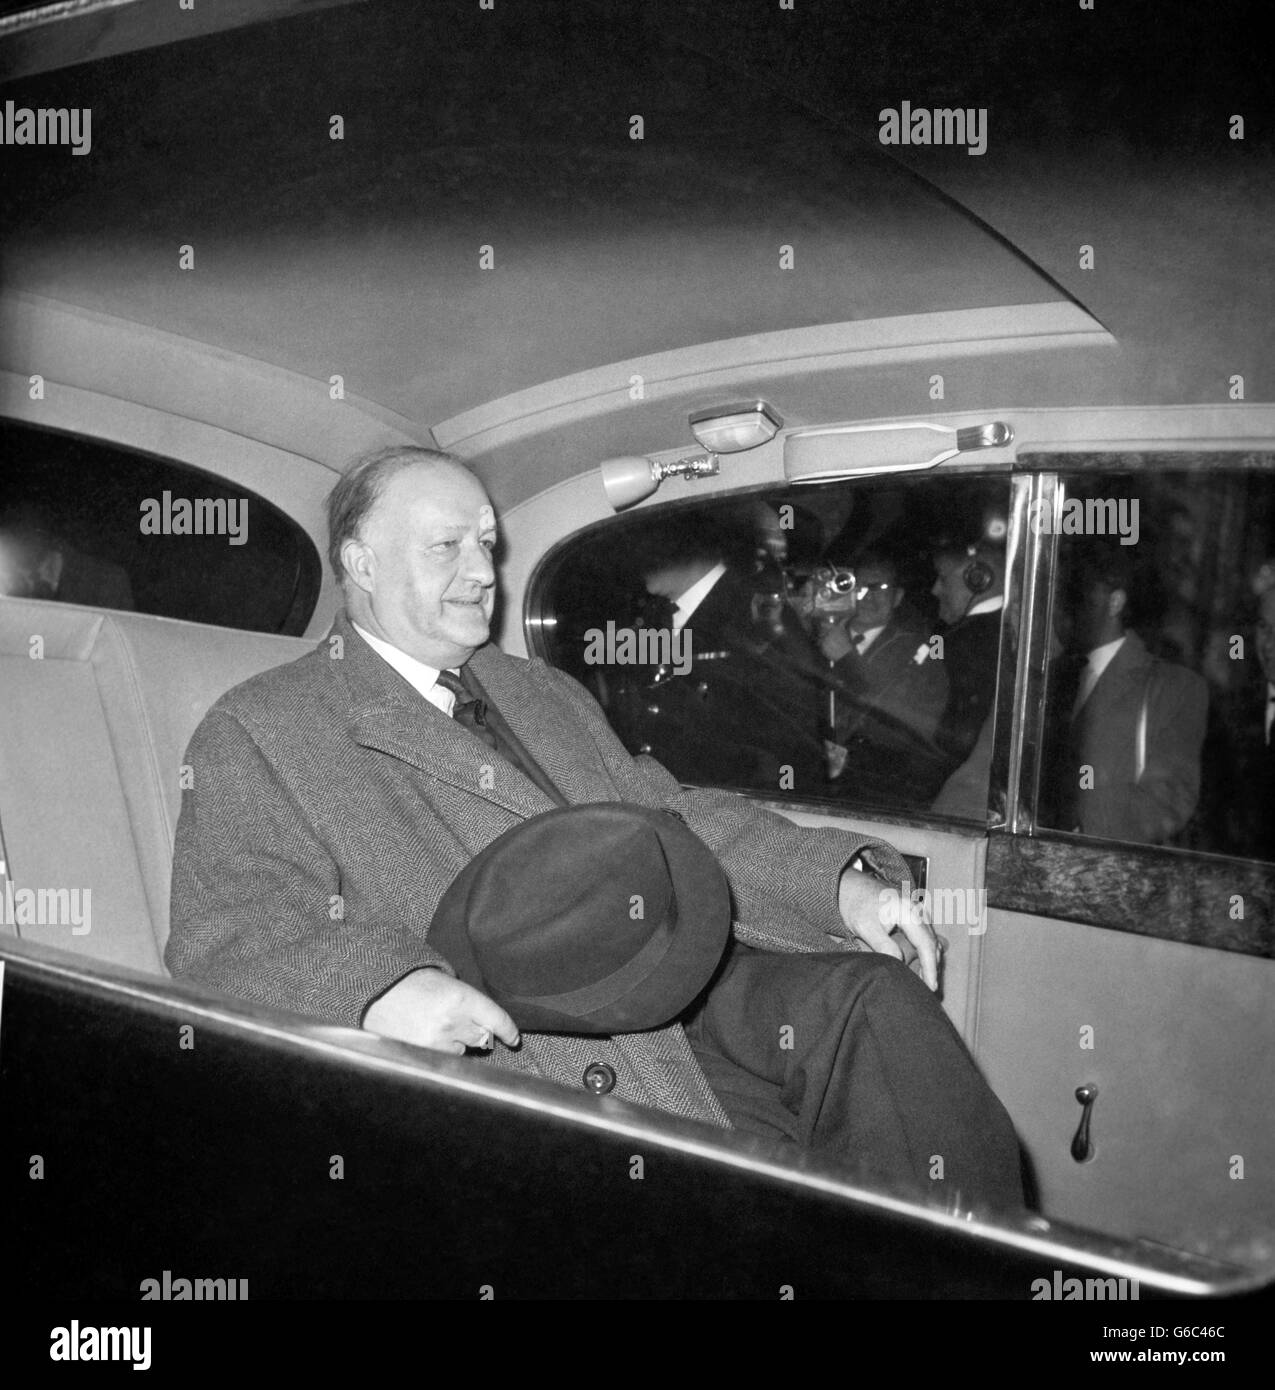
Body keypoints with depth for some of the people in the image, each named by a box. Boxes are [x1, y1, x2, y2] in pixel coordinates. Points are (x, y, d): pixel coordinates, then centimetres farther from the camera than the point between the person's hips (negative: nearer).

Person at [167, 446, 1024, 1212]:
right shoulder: (257, 735, 4)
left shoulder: (546, 695, 26)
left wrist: (838, 880, 2)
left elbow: (667, 819, 20)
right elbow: (227, 939, -7)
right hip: (504, 1035, -6)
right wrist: (382, 987, -29)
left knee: (876, 999, -18)